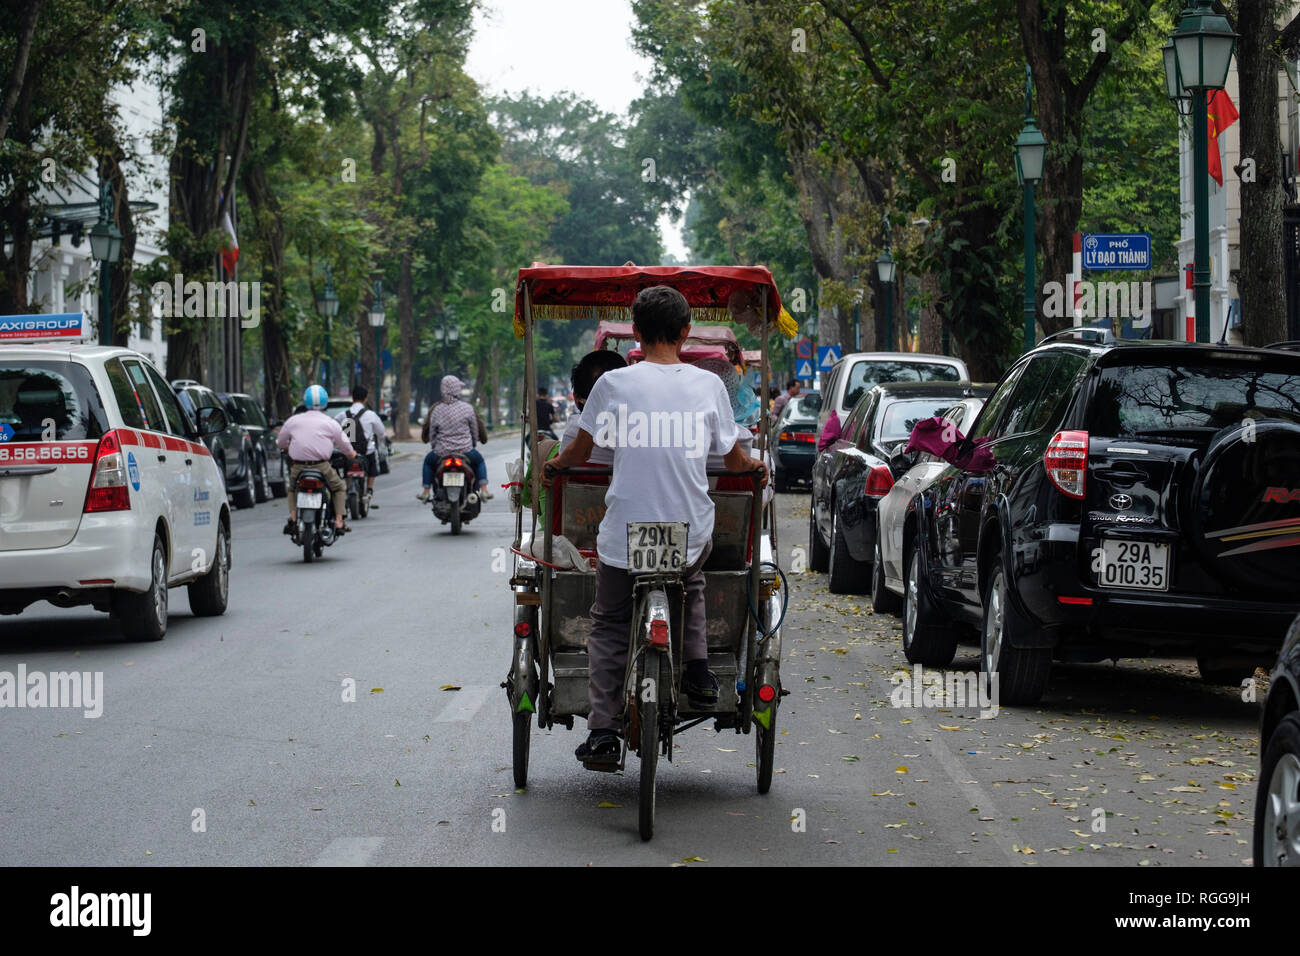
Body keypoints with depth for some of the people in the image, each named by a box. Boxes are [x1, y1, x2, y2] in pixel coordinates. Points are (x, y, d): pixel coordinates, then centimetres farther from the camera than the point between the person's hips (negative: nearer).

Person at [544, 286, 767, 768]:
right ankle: (697, 670, 18)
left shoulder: (613, 383, -4)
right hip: (690, 533, 2)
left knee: (609, 629, 13)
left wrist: (553, 465, 29)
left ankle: (602, 733, 1)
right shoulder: (708, 385, 0)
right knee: (691, 584, 35)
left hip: (624, 536, -2)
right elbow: (734, 460, 10)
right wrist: (756, 466, 33)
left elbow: (580, 452, 7)